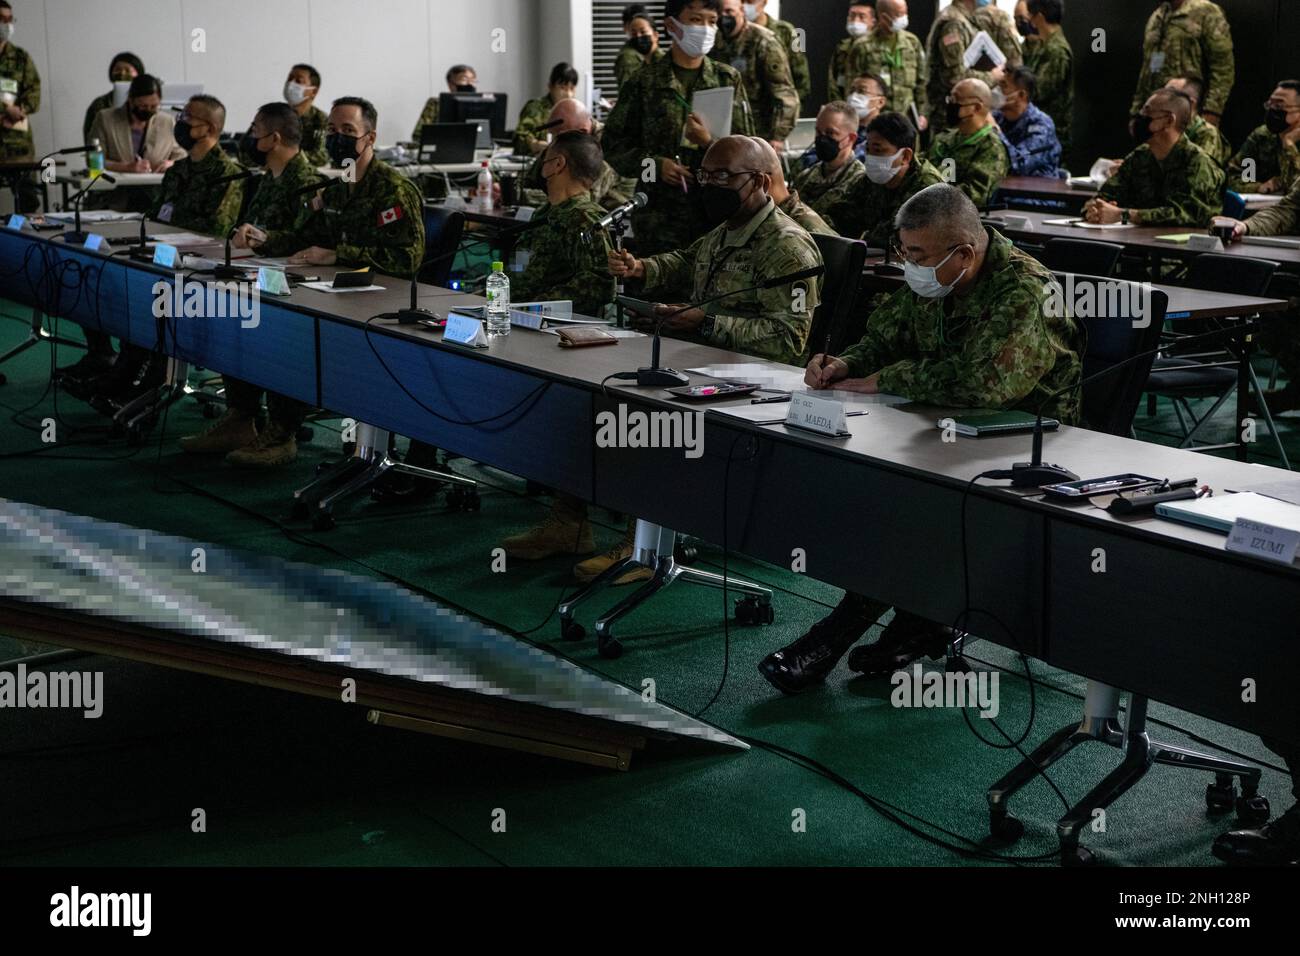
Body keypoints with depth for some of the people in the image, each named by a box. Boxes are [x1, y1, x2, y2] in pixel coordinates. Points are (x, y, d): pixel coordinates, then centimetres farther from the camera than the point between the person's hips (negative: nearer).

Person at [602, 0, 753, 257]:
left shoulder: (728, 79, 10)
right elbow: (613, 144, 7)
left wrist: (710, 142, -12)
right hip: (660, 214, -1)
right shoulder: (645, 81, 6)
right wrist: (655, 164, -9)